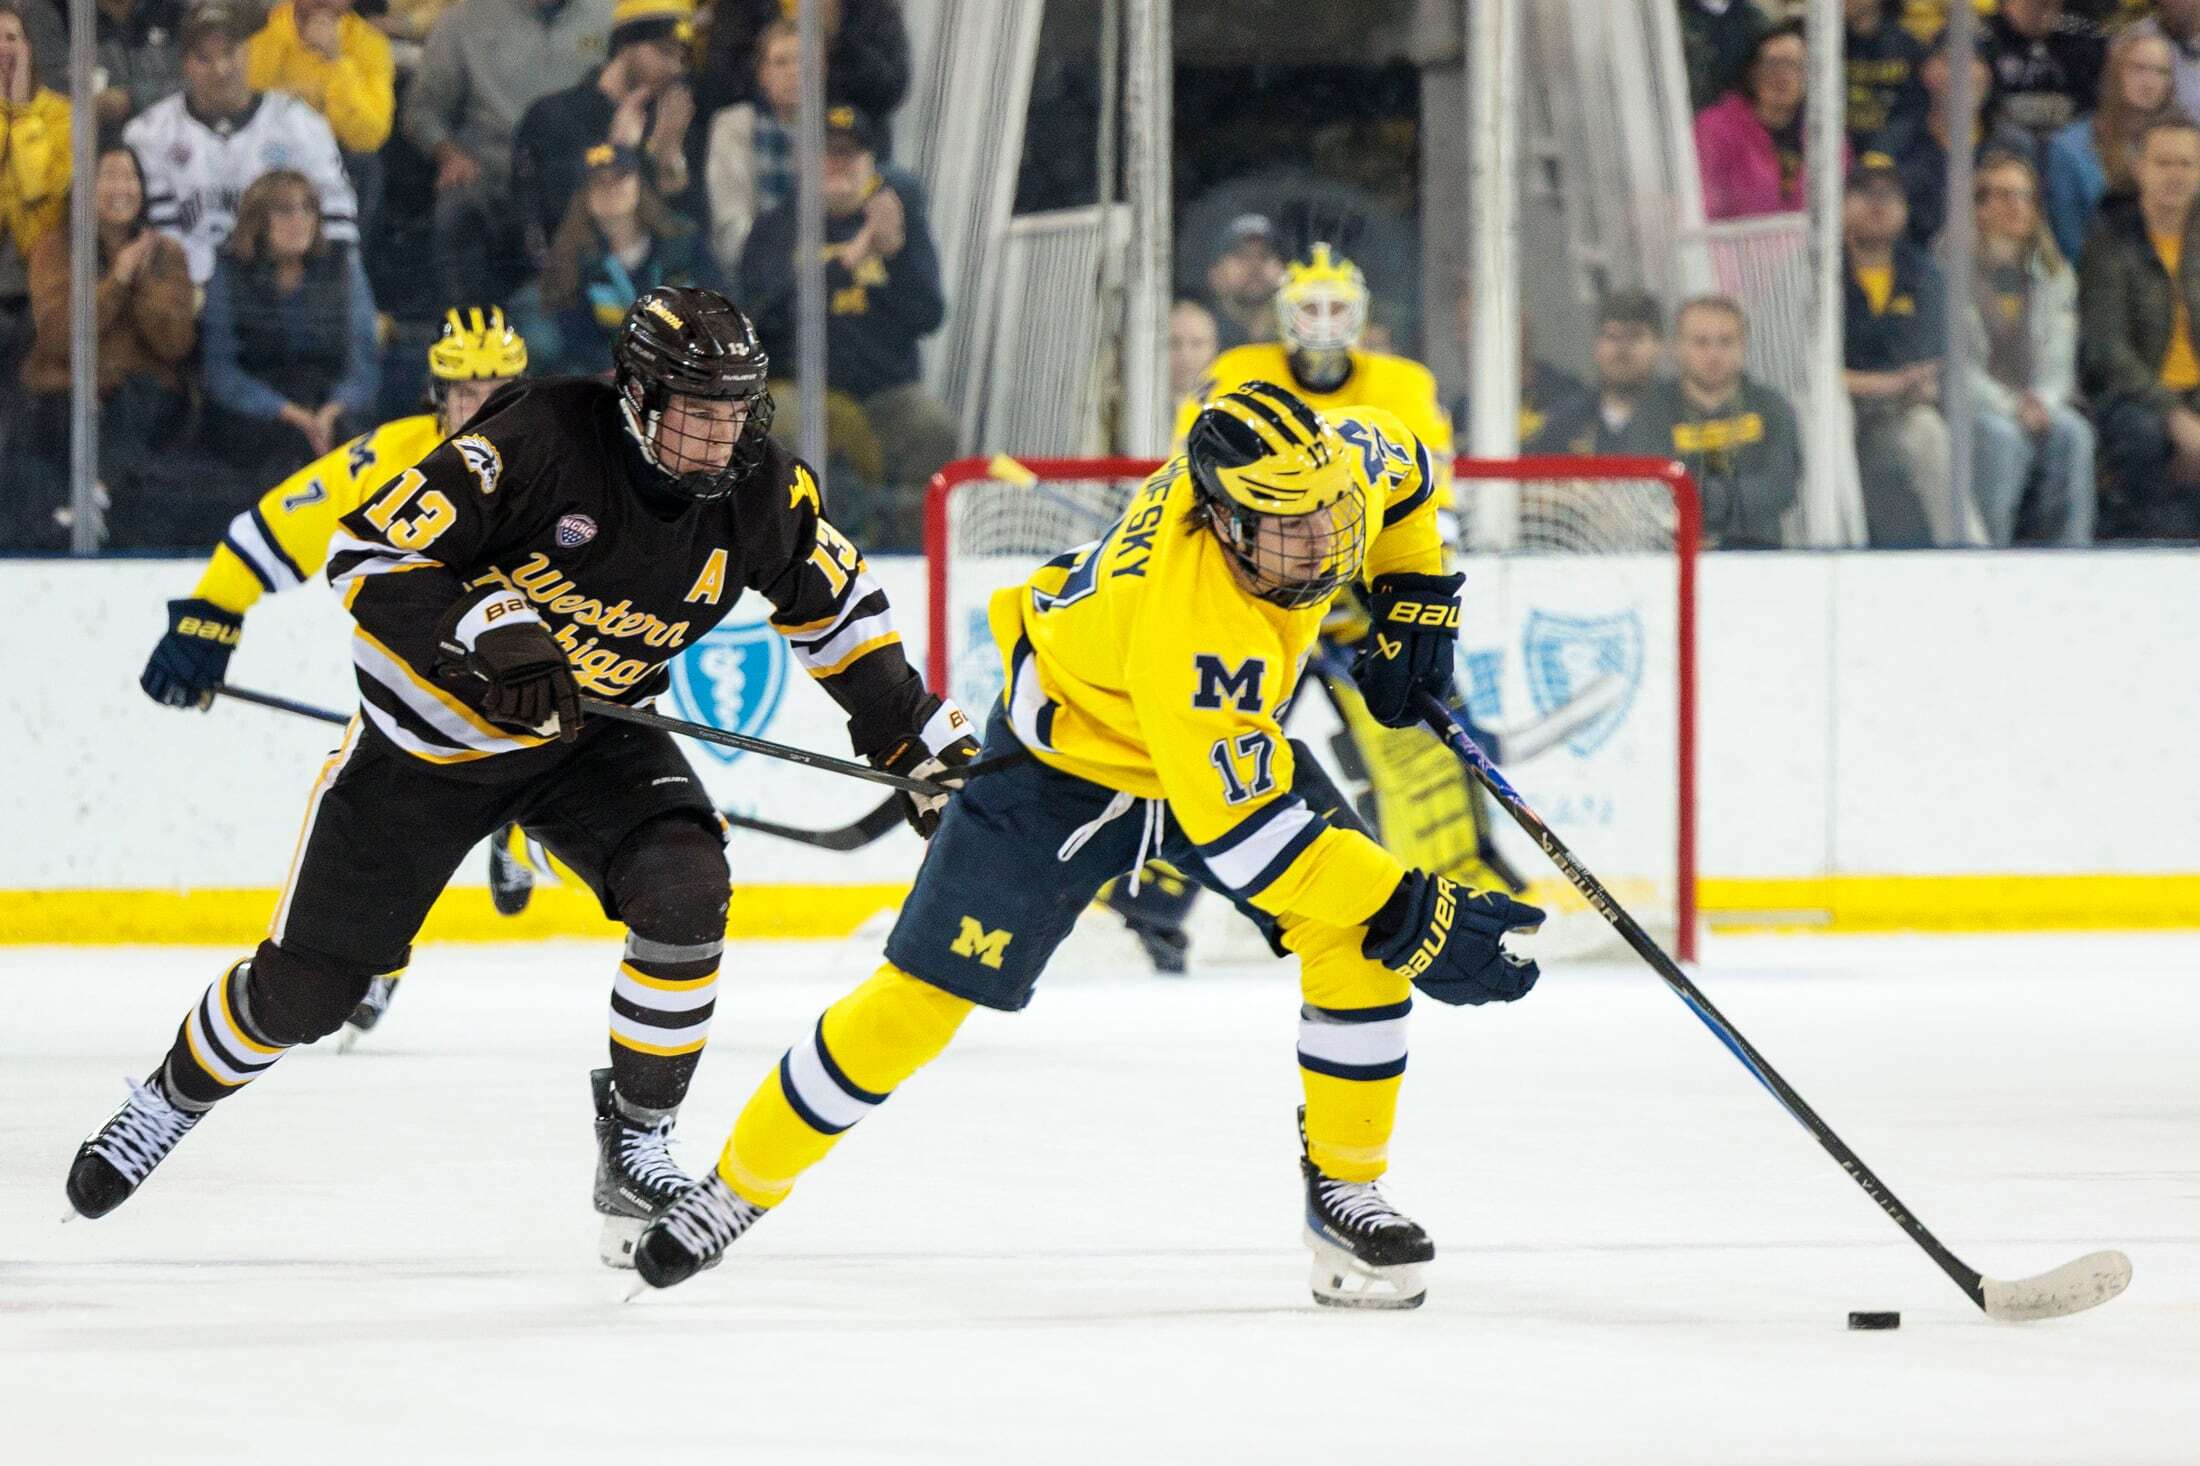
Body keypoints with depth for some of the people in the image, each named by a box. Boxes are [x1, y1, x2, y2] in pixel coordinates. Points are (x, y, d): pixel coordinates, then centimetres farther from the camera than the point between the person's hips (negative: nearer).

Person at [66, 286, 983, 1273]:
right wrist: (489, 630, -36)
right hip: (432, 729, -3)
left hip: (594, 734, 3)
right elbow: (369, 549, -26)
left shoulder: (760, 491, -13)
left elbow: (836, 608, 4)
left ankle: (637, 1139, -7)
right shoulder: (541, 441, -28)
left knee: (684, 891, -26)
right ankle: (175, 1097, 33)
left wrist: (924, 743, 3)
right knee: (306, 985, 3)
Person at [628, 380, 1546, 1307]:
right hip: (1071, 747, -6)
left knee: (1360, 936, -13)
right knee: (923, 995, -4)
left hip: (1229, 733, 6)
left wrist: (1416, 597, -3)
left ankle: (1345, 1190, 3)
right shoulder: (1185, 620, -44)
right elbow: (1244, 829, -43)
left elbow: (1400, 466, 4)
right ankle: (739, 1186, 15)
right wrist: (1414, 920, -45)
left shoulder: (1338, 460, -24)